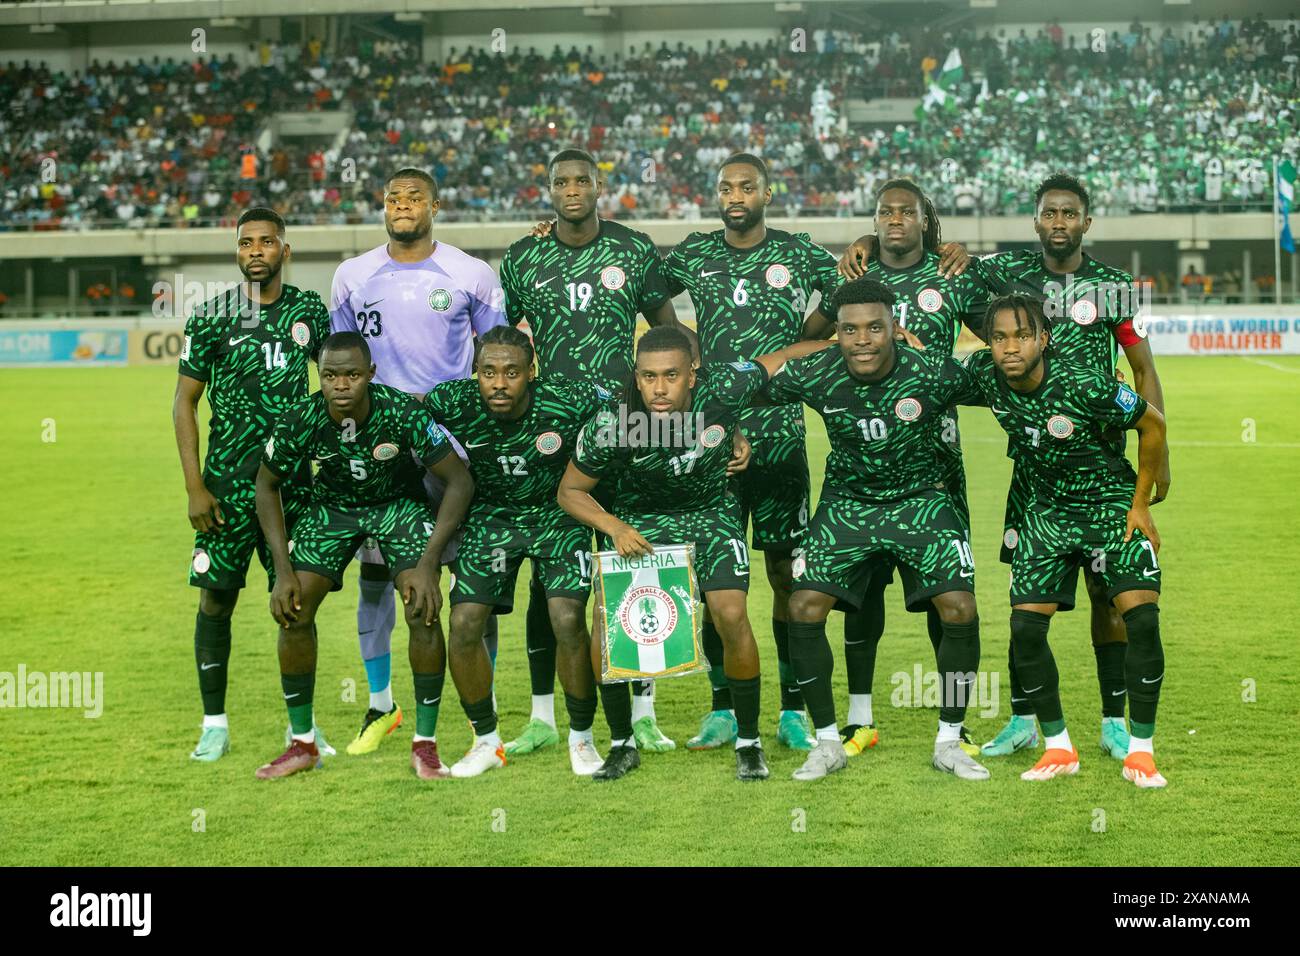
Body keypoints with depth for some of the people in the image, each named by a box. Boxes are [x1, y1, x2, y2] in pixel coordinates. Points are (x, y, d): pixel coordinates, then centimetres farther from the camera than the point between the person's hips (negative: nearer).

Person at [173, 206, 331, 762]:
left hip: (292, 481, 1)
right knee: (216, 599, 0)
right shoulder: (210, 317, -2)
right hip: (227, 483, -1)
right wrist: (194, 487, -7)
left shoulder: (309, 311, 4)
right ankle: (215, 726, 10)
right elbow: (184, 403, 0)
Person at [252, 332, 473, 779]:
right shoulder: (299, 421, -26)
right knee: (292, 611, -10)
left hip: (399, 503, -2)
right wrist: (283, 570, -12)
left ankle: (425, 744, -6)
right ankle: (302, 743, 7)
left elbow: (459, 480, -22)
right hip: (332, 505, 2)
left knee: (423, 609, -21)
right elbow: (267, 485, -6)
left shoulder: (403, 412, -32)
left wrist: (428, 563, -28)